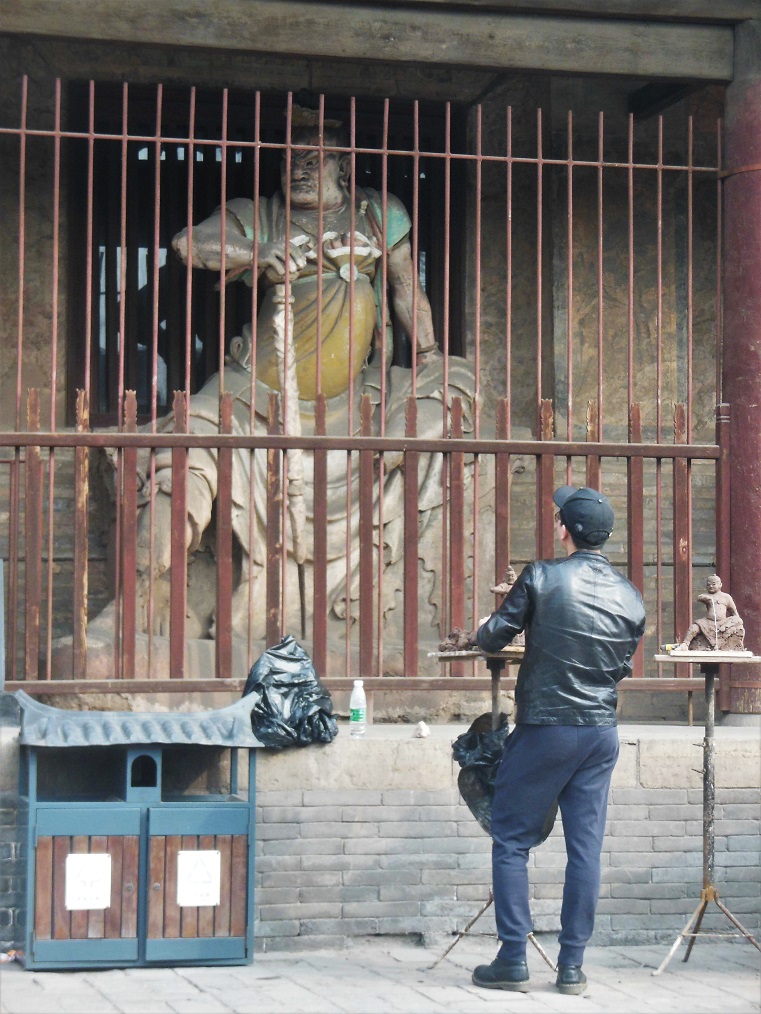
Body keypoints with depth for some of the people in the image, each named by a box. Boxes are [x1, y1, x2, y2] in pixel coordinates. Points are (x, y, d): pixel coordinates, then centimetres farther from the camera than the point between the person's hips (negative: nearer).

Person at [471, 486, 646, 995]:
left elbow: (493, 639, -3)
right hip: (602, 733, 4)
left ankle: (513, 961, 4)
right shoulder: (631, 596, 2)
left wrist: (485, 627, 20)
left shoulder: (541, 578, -12)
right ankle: (572, 966, 8)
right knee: (586, 848, 7)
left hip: (544, 729, -4)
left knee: (511, 842, 6)